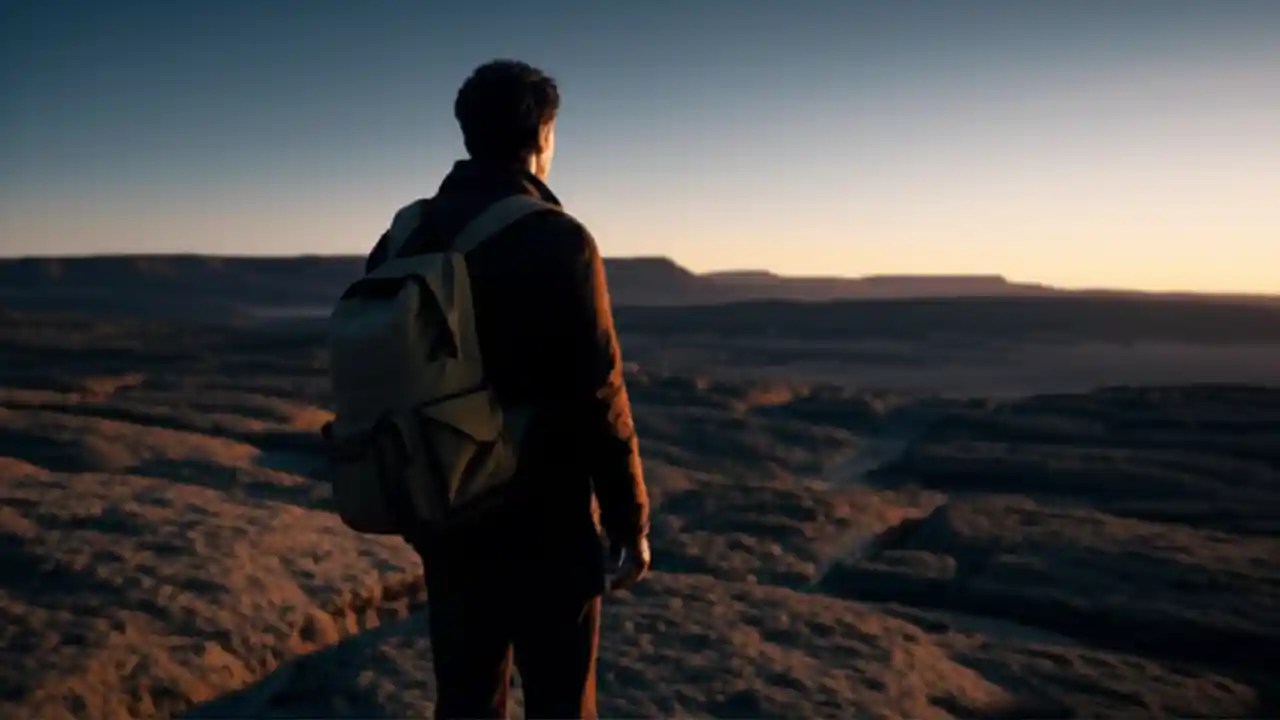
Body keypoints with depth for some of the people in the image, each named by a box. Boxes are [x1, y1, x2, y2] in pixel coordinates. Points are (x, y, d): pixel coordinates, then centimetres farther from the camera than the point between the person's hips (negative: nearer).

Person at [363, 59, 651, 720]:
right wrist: (631, 522, -6)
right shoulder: (557, 241, -15)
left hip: (447, 520, 6)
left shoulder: (406, 238, 4)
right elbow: (599, 400, -17)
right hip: (546, 525, -5)